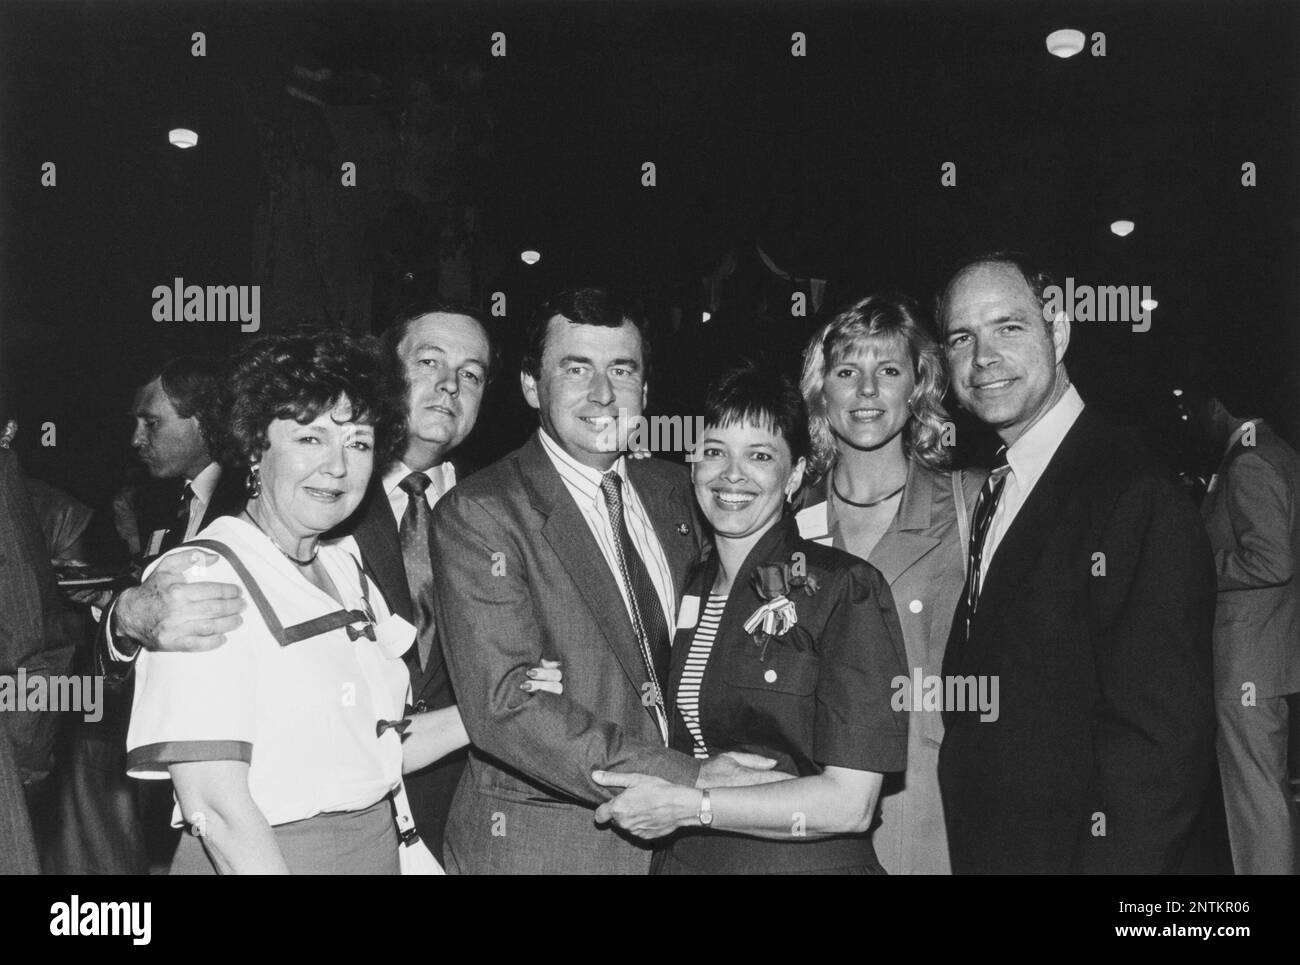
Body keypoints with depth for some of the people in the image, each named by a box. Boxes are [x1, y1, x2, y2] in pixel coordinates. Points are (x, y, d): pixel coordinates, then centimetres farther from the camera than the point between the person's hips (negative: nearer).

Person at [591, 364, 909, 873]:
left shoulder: (847, 588, -15)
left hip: (806, 861, -5)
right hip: (681, 860, 5)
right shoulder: (682, 590, 3)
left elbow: (850, 803, -19)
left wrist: (687, 806, -19)